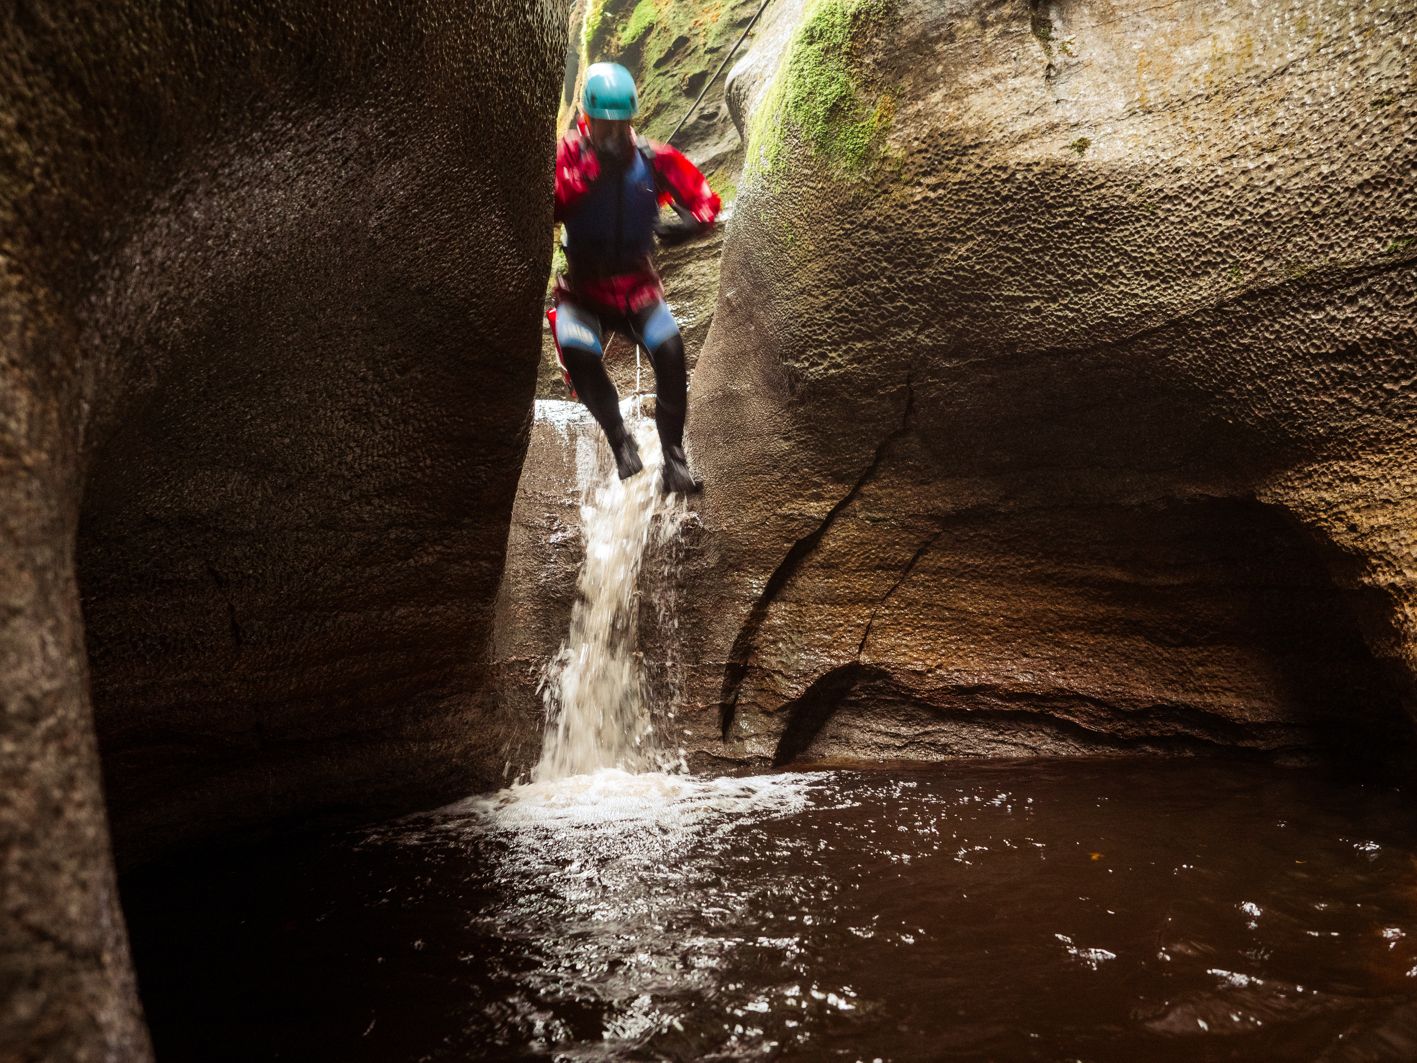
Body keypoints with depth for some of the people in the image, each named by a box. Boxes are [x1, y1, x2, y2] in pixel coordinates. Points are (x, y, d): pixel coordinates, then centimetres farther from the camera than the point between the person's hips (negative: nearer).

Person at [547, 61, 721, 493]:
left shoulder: (653, 158, 0)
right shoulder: (568, 153, -4)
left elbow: (705, 197, 4)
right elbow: (552, 205, -20)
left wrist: (689, 223, -16)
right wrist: (592, 168, -28)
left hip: (637, 286, 1)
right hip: (583, 289, -1)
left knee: (670, 350, -26)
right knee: (578, 353, -31)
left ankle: (673, 457, -14)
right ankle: (620, 441, -8)